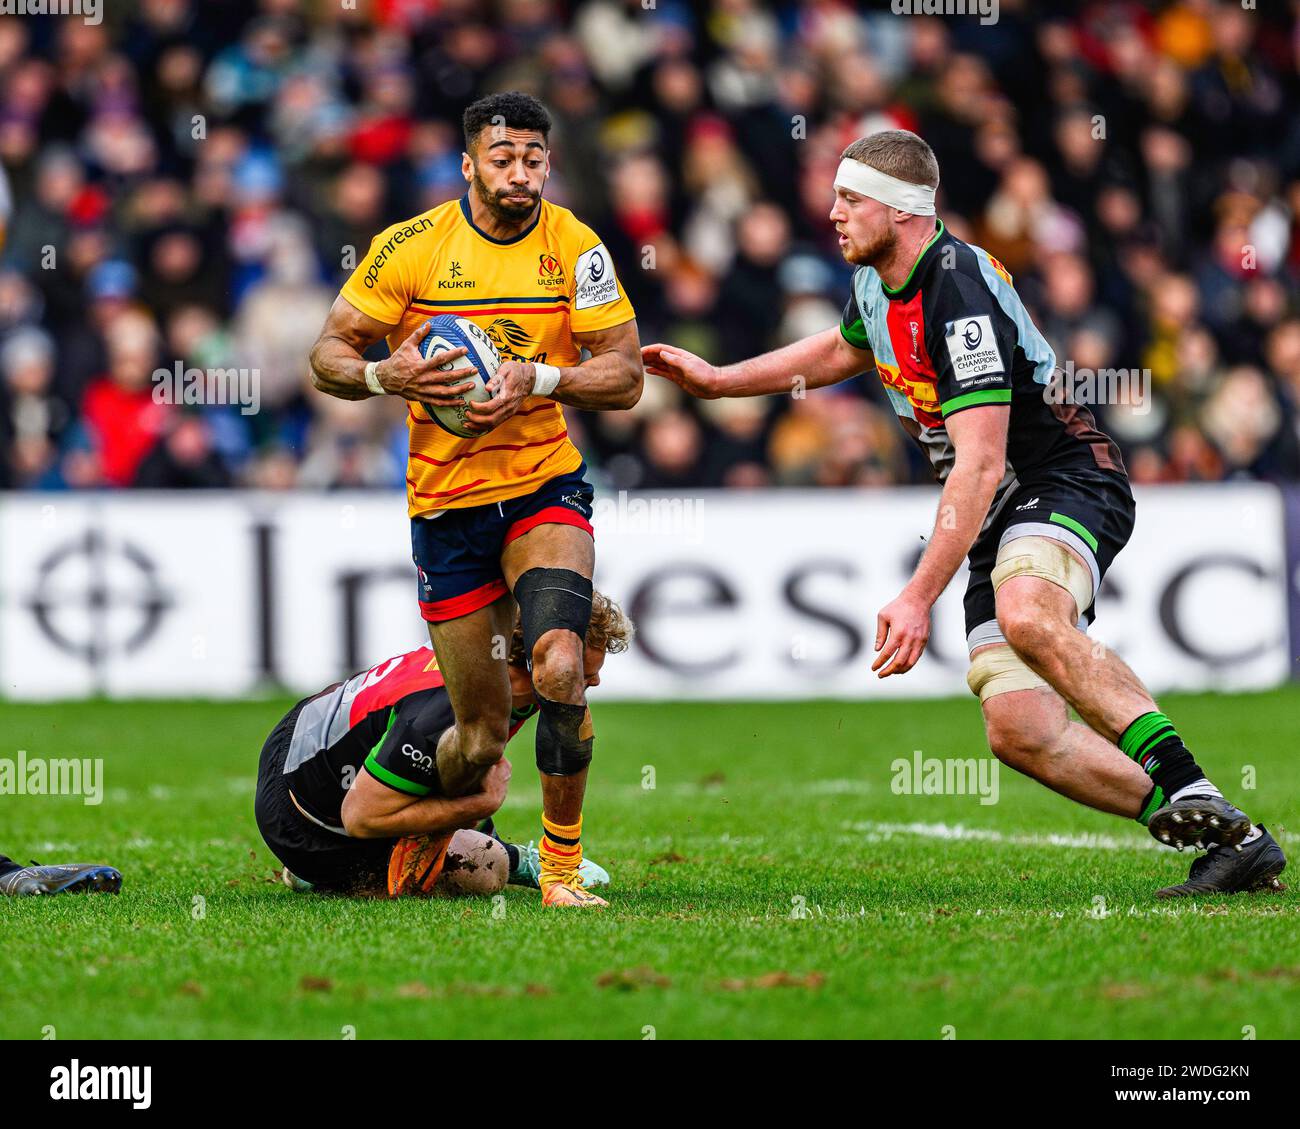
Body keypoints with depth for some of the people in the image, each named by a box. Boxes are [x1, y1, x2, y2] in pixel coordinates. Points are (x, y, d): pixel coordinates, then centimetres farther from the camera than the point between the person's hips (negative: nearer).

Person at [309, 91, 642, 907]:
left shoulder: (576, 247, -3)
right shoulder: (410, 248, -6)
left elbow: (624, 377, -4)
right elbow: (329, 356, 0)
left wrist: (539, 379, -21)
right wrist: (387, 376, -21)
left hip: (546, 485, 0)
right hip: (446, 500, 0)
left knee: (560, 667, -26)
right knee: (482, 738, 1)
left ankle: (563, 864, -9)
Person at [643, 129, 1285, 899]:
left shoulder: (961, 293, -22)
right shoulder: (878, 284, 7)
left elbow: (979, 465, -27)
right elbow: (843, 351, 33)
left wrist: (919, 598, -30)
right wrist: (716, 380, 32)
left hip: (1068, 484, -9)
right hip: (1003, 524, 9)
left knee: (1025, 614, -41)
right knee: (1017, 729, -7)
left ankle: (1185, 783, -39)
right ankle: (1234, 843, -2)